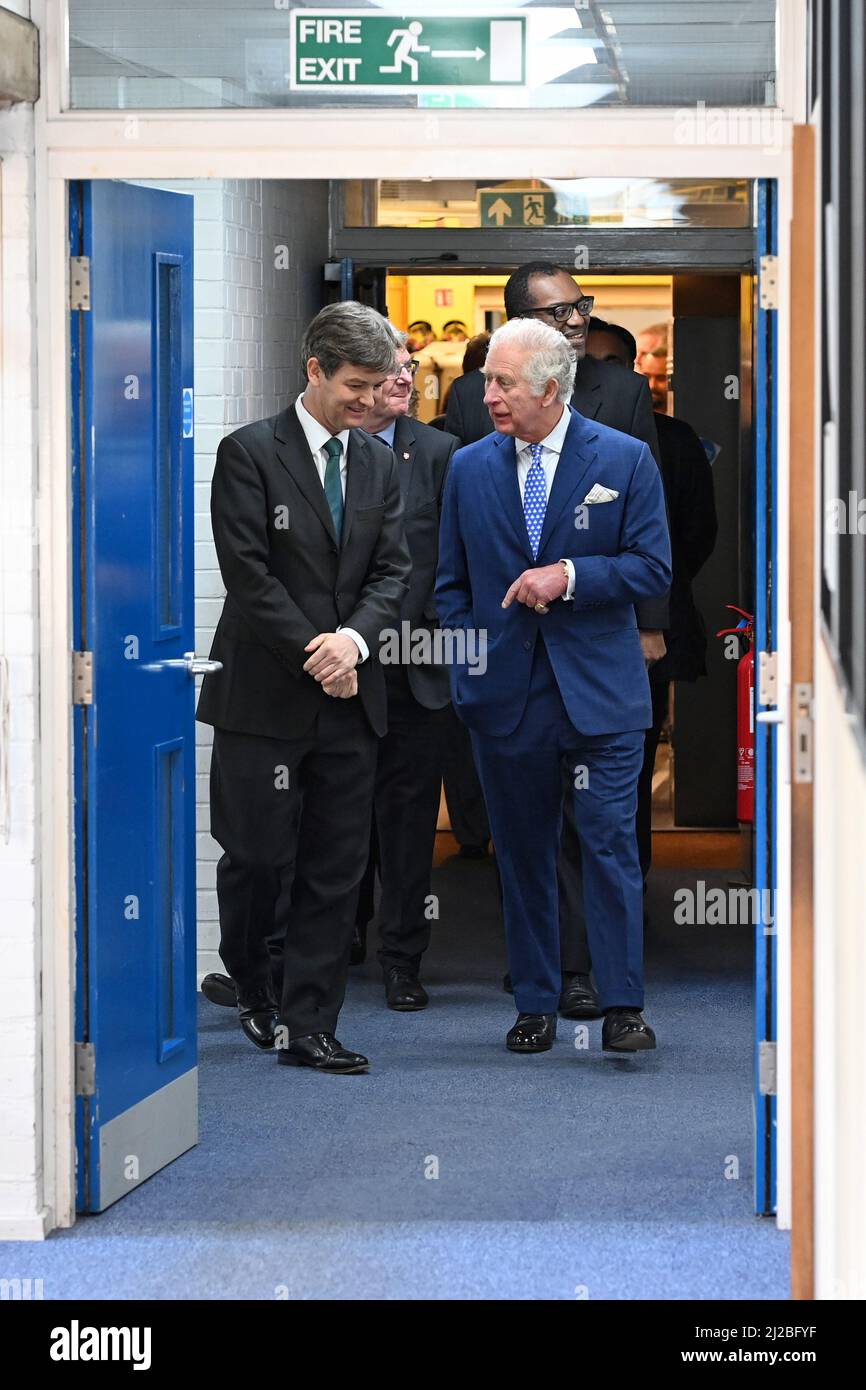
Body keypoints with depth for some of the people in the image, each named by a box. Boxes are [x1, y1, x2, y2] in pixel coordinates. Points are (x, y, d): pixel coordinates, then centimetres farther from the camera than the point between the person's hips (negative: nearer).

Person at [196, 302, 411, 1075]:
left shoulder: (379, 465, 13)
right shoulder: (250, 454, -4)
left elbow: (393, 571, 7)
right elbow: (248, 573, -10)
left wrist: (356, 638, -13)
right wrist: (313, 655, -13)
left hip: (350, 695, 5)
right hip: (265, 694, -5)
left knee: (336, 869, 3)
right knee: (259, 857, -1)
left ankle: (308, 1027, 8)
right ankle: (250, 979, 27)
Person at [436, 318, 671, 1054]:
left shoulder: (626, 461, 0)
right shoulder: (469, 468, 8)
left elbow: (653, 567, -3)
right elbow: (452, 584, 14)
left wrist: (570, 575, -15)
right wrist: (471, 662, 3)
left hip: (599, 691, -3)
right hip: (506, 692, 3)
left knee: (610, 847, -6)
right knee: (522, 854, 8)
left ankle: (623, 1007, -1)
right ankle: (536, 1006, 16)